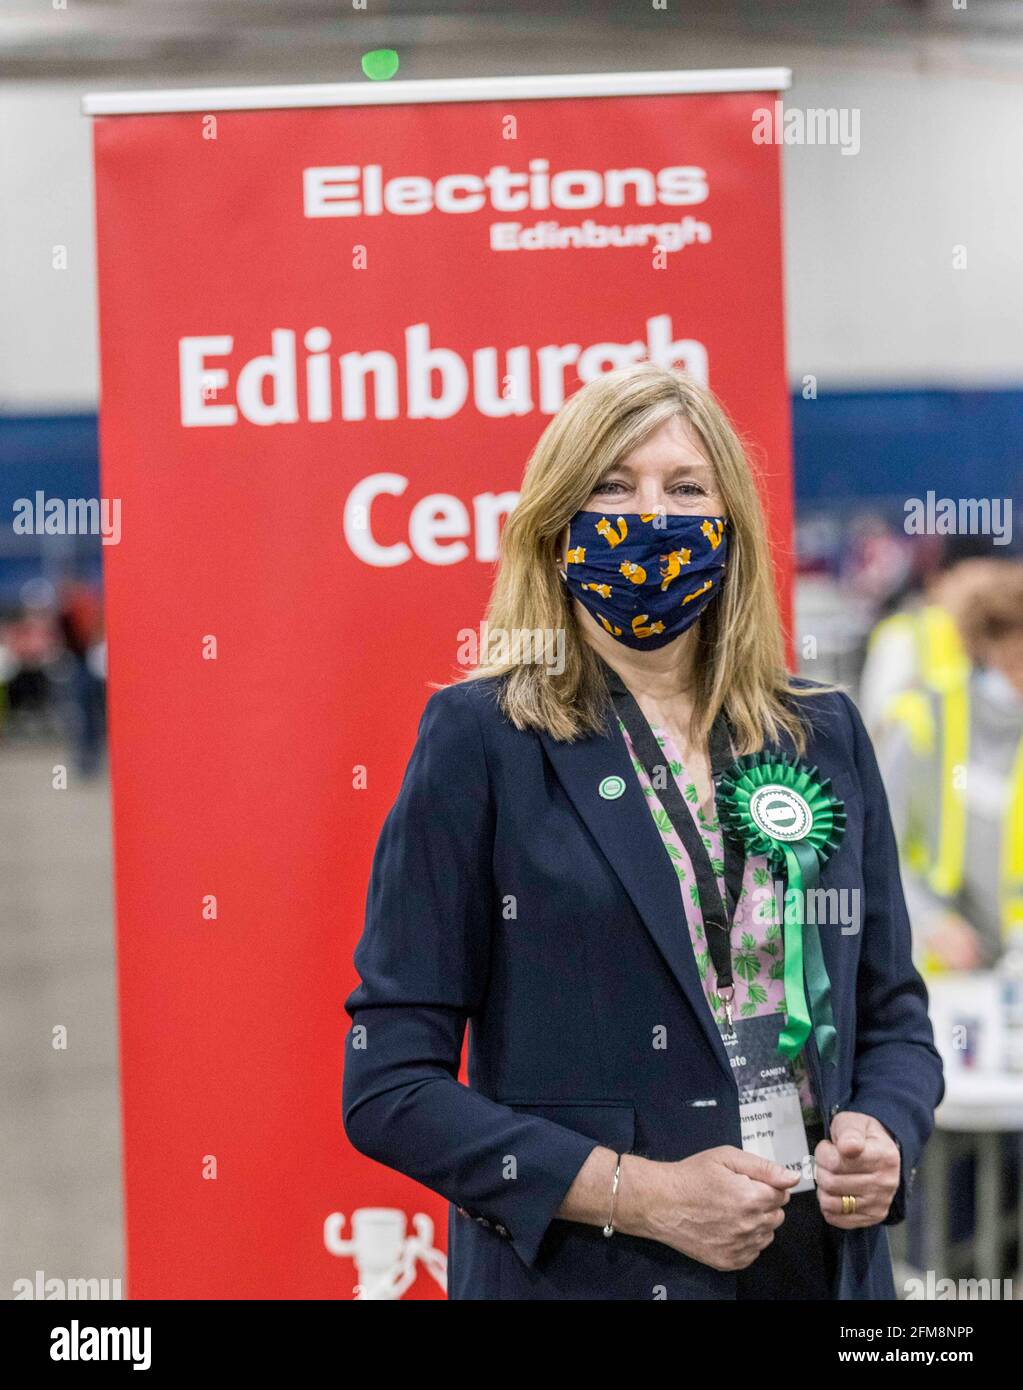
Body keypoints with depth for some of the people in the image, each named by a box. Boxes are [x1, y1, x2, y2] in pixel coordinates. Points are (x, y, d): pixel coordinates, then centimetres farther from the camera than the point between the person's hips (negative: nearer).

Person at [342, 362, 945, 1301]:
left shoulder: (825, 736, 8)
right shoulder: (480, 741, -5)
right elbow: (389, 1083, -9)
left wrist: (882, 1138, -6)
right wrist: (638, 1194, -17)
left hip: (824, 1263, 4)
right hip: (580, 1271, -4)